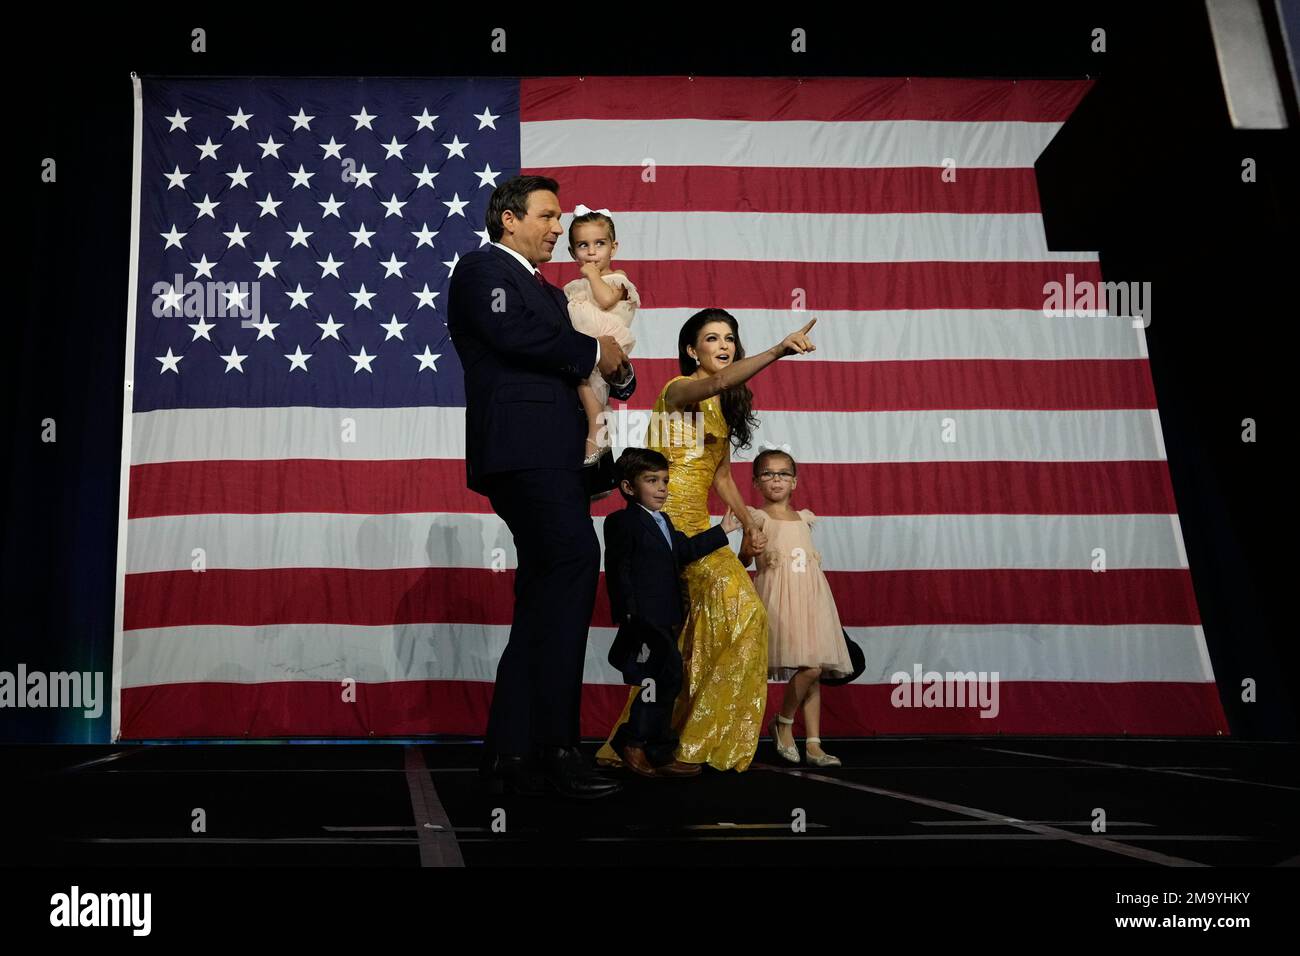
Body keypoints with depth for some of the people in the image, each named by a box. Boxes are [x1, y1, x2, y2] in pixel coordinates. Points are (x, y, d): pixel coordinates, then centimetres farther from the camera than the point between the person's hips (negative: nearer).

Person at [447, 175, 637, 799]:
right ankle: (554, 747, -23)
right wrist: (594, 350, -4)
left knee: (543, 603, 6)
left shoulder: (548, 293, 30)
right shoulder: (482, 269, 4)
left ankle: (510, 758, 10)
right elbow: (513, 333, -15)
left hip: (552, 459, 10)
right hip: (522, 448, -10)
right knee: (574, 559, -24)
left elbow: (588, 369, 27)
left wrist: (618, 371, 4)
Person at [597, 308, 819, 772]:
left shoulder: (723, 408, 20)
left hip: (697, 527, 9)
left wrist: (749, 523, 11)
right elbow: (716, 382, -31)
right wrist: (777, 351, -42)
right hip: (668, 524, -9)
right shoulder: (678, 389, -7)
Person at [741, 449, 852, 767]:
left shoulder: (804, 518, 16)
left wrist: (816, 561, 8)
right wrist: (753, 550, -21)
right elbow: (742, 561, -4)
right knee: (810, 668, -18)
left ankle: (813, 745, 11)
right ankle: (783, 723, 6)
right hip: (779, 598, -6)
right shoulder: (757, 517, 1)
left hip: (810, 598, 6)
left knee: (814, 671, 6)